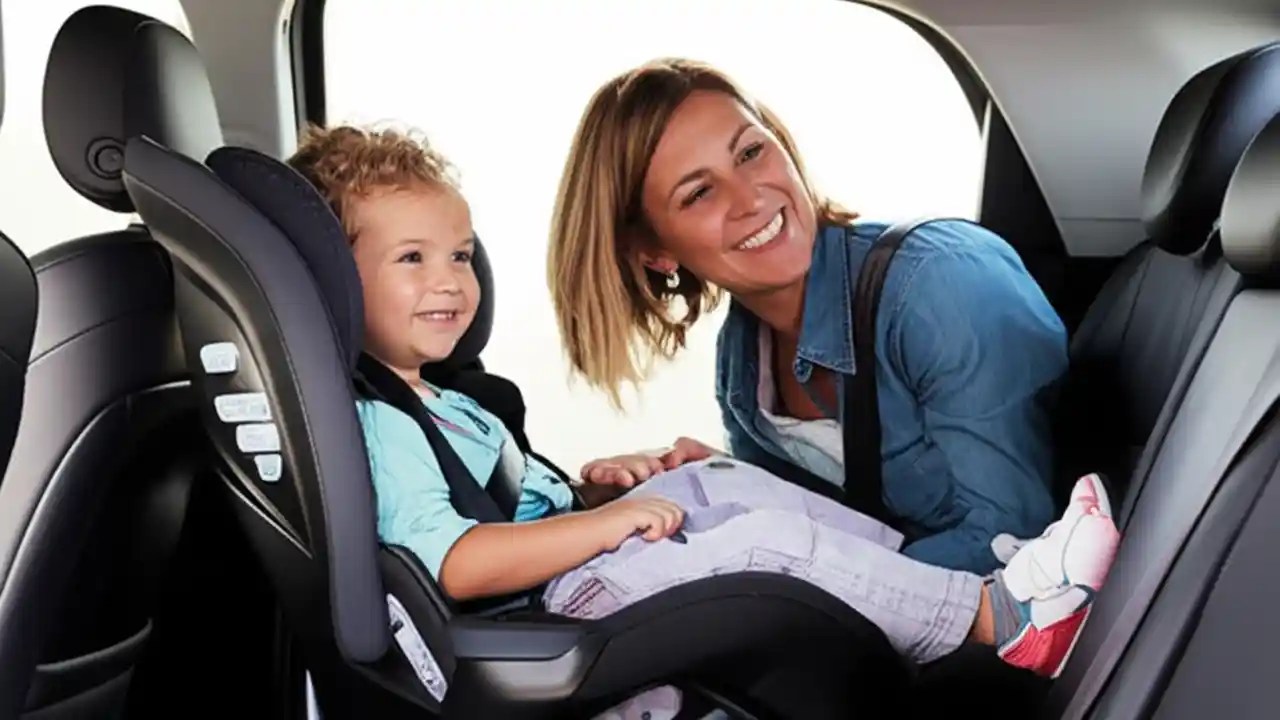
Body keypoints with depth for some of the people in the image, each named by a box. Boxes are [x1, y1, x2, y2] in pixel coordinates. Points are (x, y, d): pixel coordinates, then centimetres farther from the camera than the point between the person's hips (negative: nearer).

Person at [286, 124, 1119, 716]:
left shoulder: (441, 401, 21)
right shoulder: (372, 425, -15)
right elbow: (456, 563, -28)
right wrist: (607, 520, -24)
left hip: (573, 568, 11)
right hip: (549, 608, -11)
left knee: (711, 482, 3)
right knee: (772, 537, -18)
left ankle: (968, 568, -2)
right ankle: (998, 619, -11)